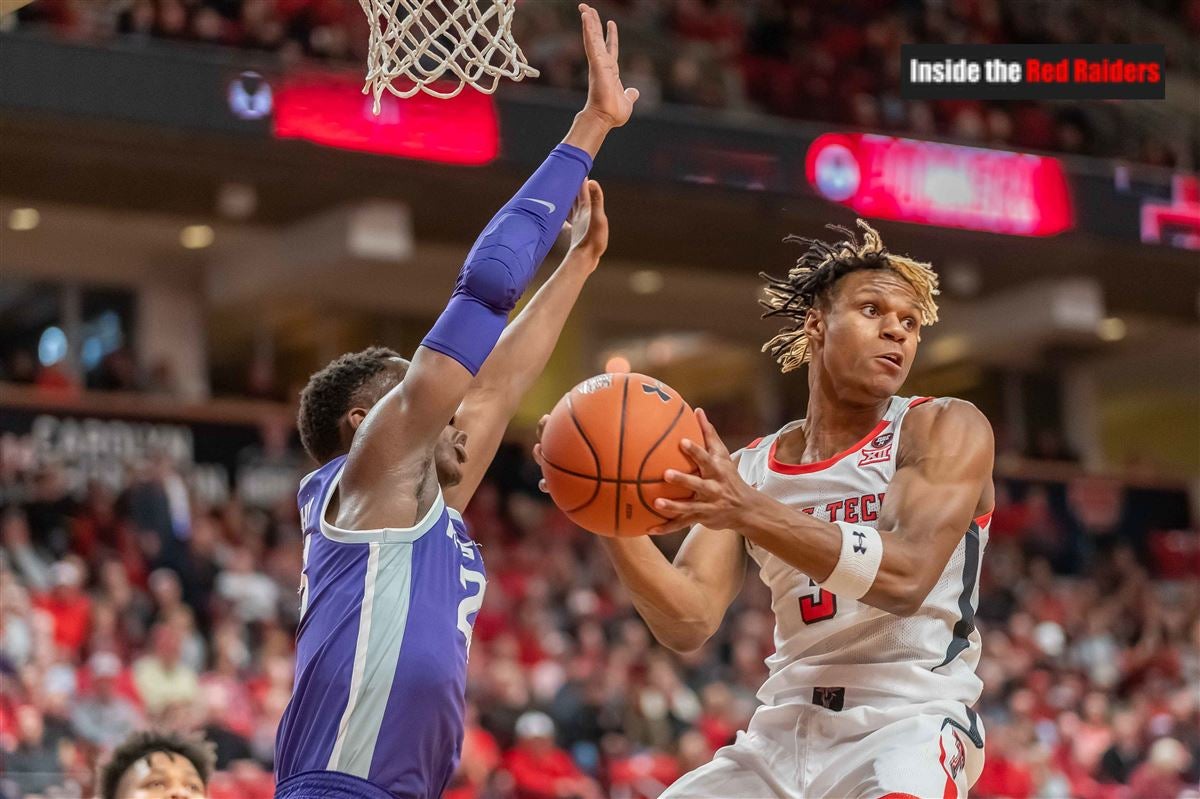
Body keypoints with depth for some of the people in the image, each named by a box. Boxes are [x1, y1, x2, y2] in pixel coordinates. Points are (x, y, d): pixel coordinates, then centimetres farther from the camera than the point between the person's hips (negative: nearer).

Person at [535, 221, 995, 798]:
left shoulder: (948, 429, -1)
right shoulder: (747, 471, 12)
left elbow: (908, 576, -17)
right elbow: (690, 623, 1)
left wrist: (750, 512, -28)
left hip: (909, 722, -5)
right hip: (784, 734, 5)